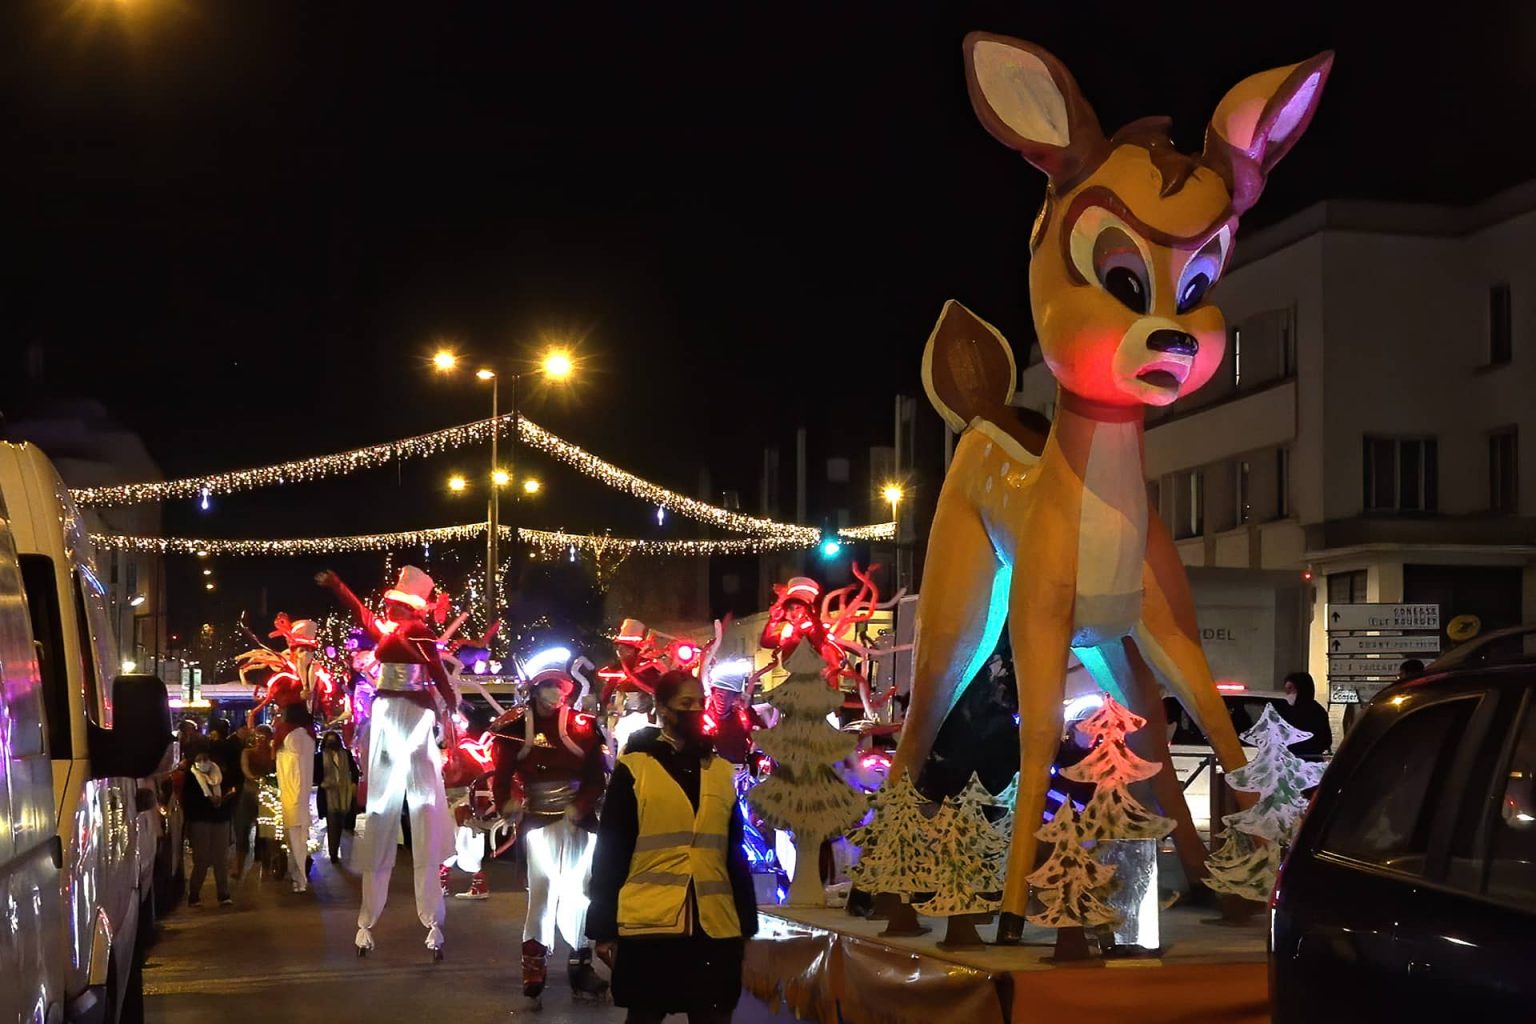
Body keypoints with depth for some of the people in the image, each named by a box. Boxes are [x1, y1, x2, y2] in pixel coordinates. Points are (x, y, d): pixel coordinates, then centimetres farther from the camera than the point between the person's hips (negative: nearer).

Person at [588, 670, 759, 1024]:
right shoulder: (633, 769, 0)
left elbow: (735, 855, 14)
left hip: (716, 927, 4)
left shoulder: (722, 771, 12)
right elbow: (609, 853, -1)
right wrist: (603, 929, -4)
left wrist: (747, 924, 12)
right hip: (649, 925, -3)